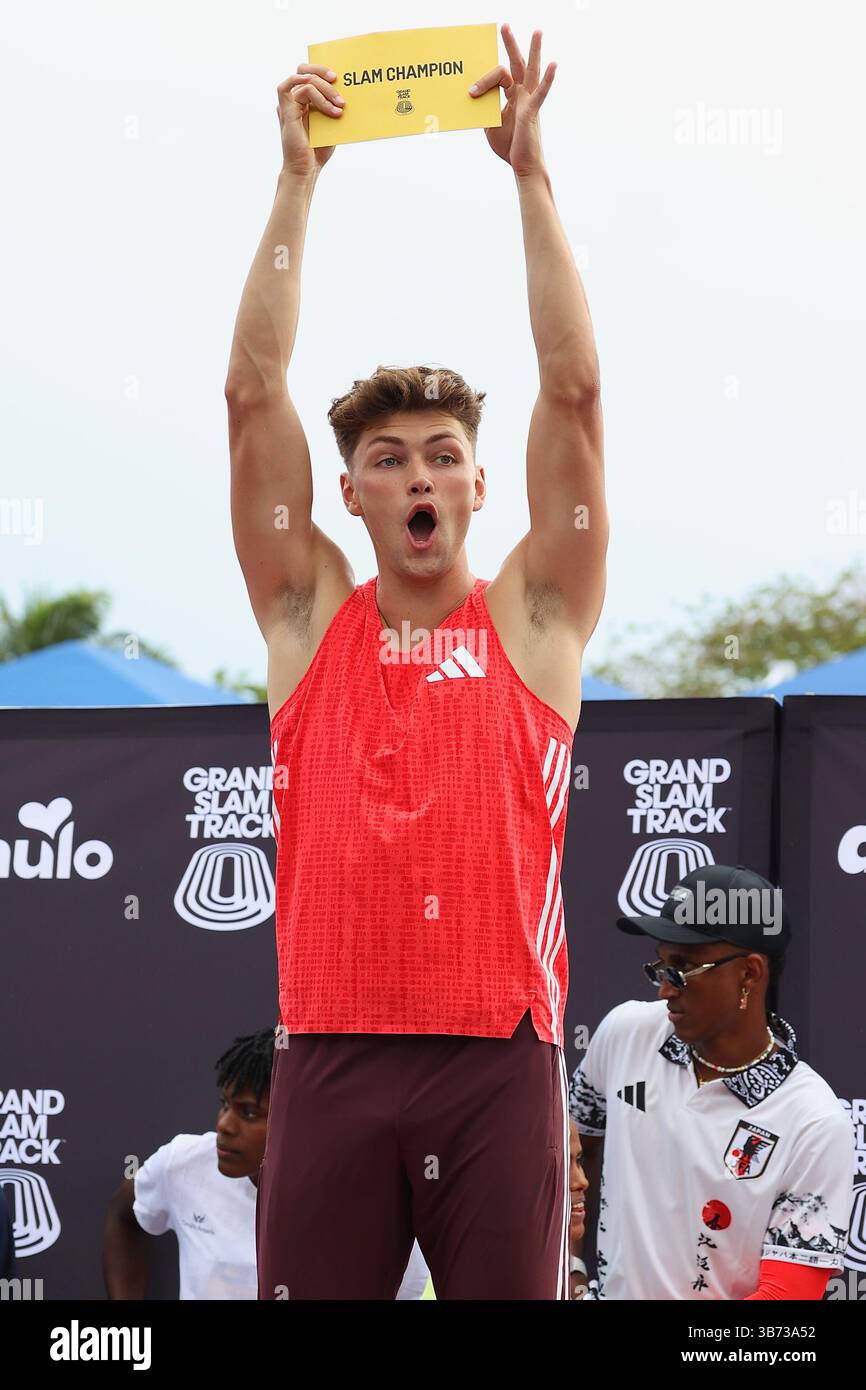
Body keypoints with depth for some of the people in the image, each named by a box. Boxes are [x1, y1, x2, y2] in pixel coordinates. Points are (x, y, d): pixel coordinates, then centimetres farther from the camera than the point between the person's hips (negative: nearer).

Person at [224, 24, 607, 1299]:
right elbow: (254, 392, 7)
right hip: (333, 1055, 1)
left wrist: (530, 172, 2)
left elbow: (573, 392, 3)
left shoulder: (536, 619, 9)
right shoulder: (308, 616, 12)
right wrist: (298, 179, 5)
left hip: (499, 1058, -1)